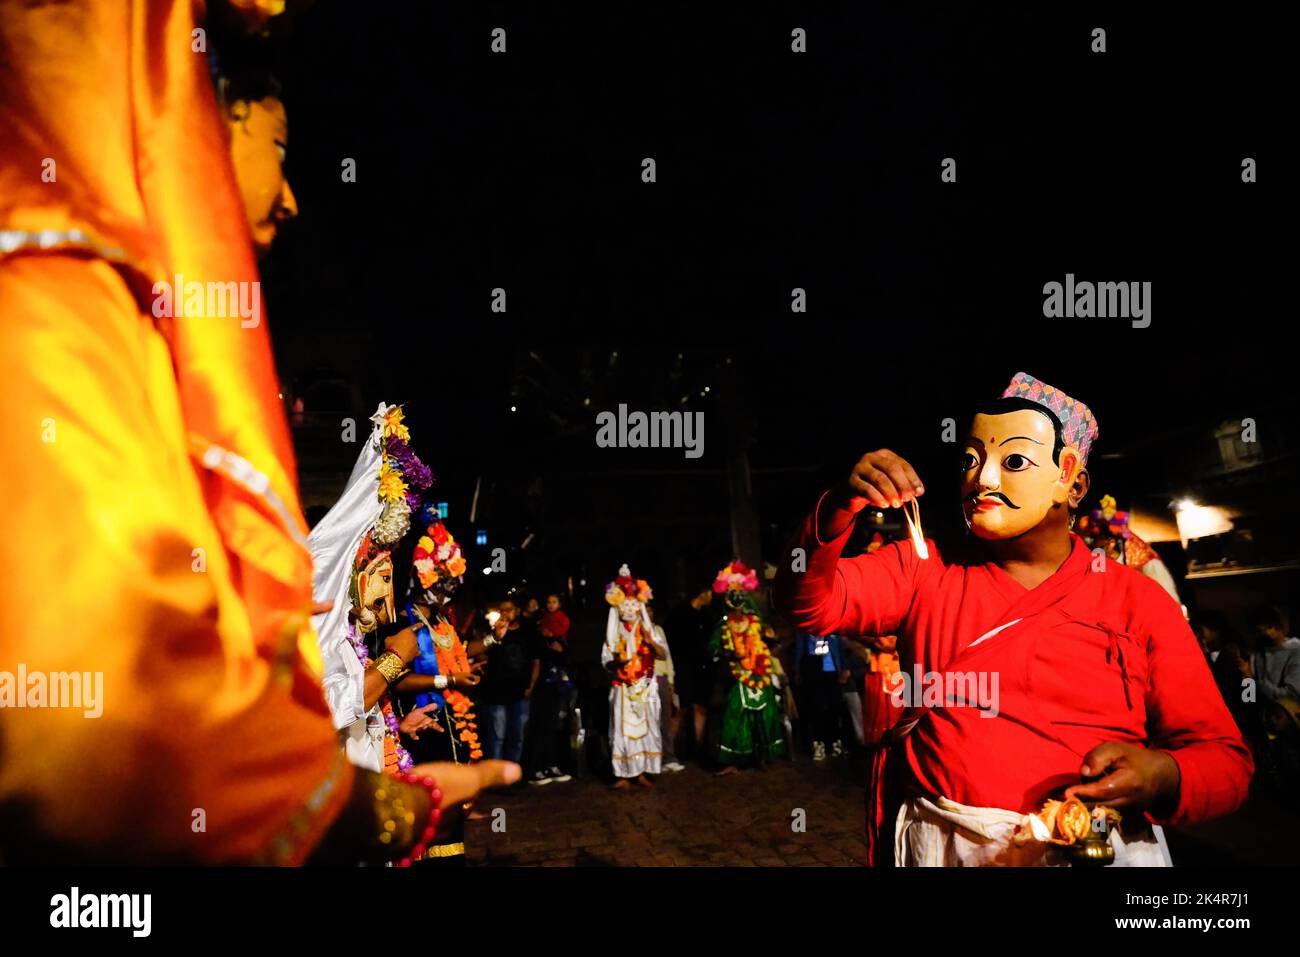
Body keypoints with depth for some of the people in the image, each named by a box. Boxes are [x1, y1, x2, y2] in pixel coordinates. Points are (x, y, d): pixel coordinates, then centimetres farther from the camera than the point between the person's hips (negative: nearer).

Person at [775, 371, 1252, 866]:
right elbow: (809, 601, -5)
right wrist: (837, 512, -23)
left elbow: (1226, 759, 0)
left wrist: (1160, 776, -23)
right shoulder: (927, 571, 5)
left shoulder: (1139, 601, 0)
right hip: (936, 845, 1)